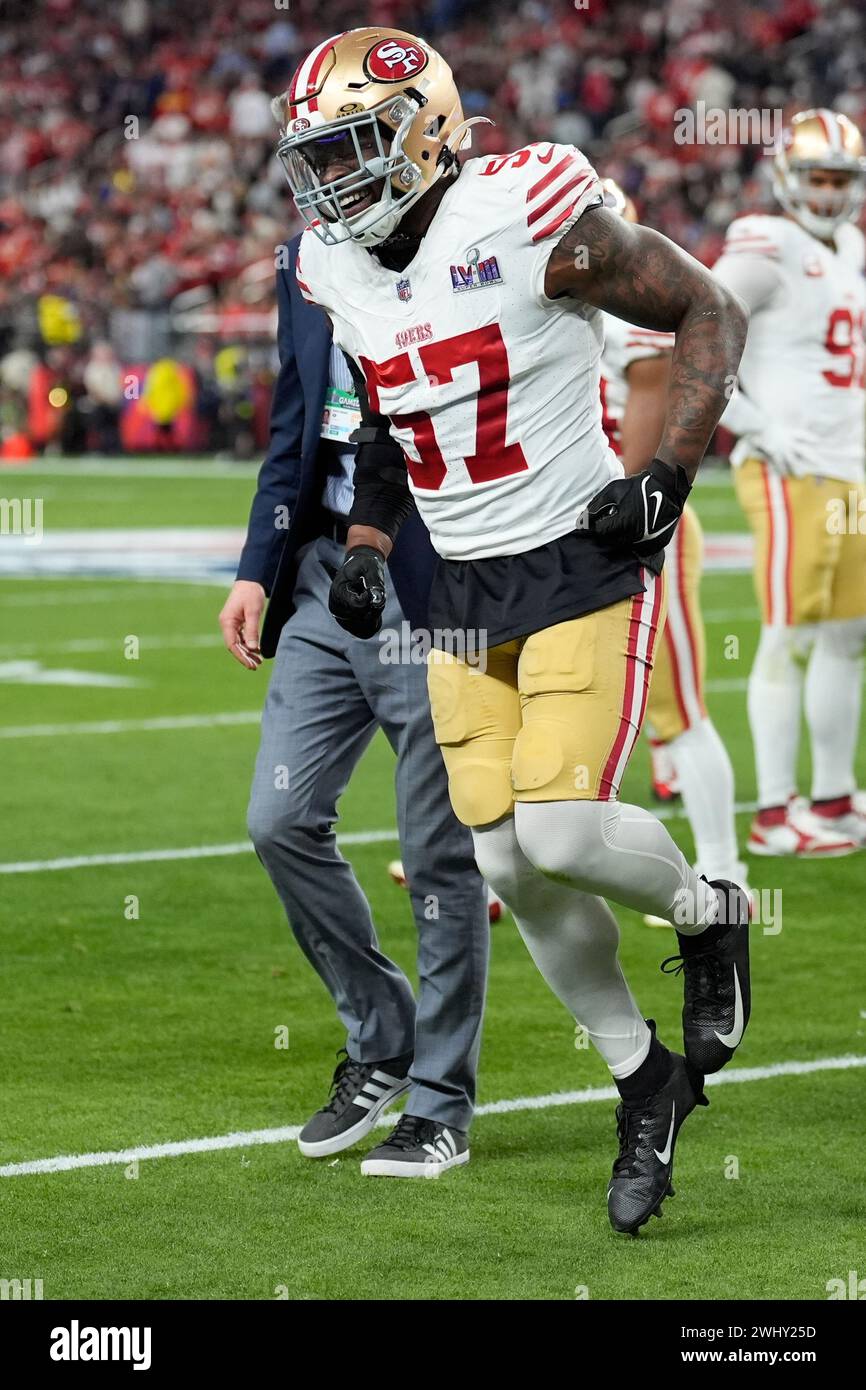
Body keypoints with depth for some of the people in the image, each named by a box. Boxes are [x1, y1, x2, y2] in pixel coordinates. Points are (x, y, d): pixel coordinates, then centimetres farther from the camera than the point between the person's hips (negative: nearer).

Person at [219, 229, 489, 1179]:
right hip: (326, 575, 7)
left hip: (438, 595, -6)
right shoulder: (308, 259, 12)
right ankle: (379, 1038, 22)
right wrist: (258, 569, 11)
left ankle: (439, 1108, 14)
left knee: (440, 855, 1)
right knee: (281, 819, 1)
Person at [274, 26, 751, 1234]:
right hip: (465, 592, 7)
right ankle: (646, 1080, 21)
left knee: (561, 831, -18)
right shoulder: (337, 271, 4)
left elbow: (708, 313, -8)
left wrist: (669, 475, -17)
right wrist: (367, 545, 8)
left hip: (585, 566, -6)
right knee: (511, 865, 3)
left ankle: (708, 913, 14)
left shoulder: (531, 218, -17)